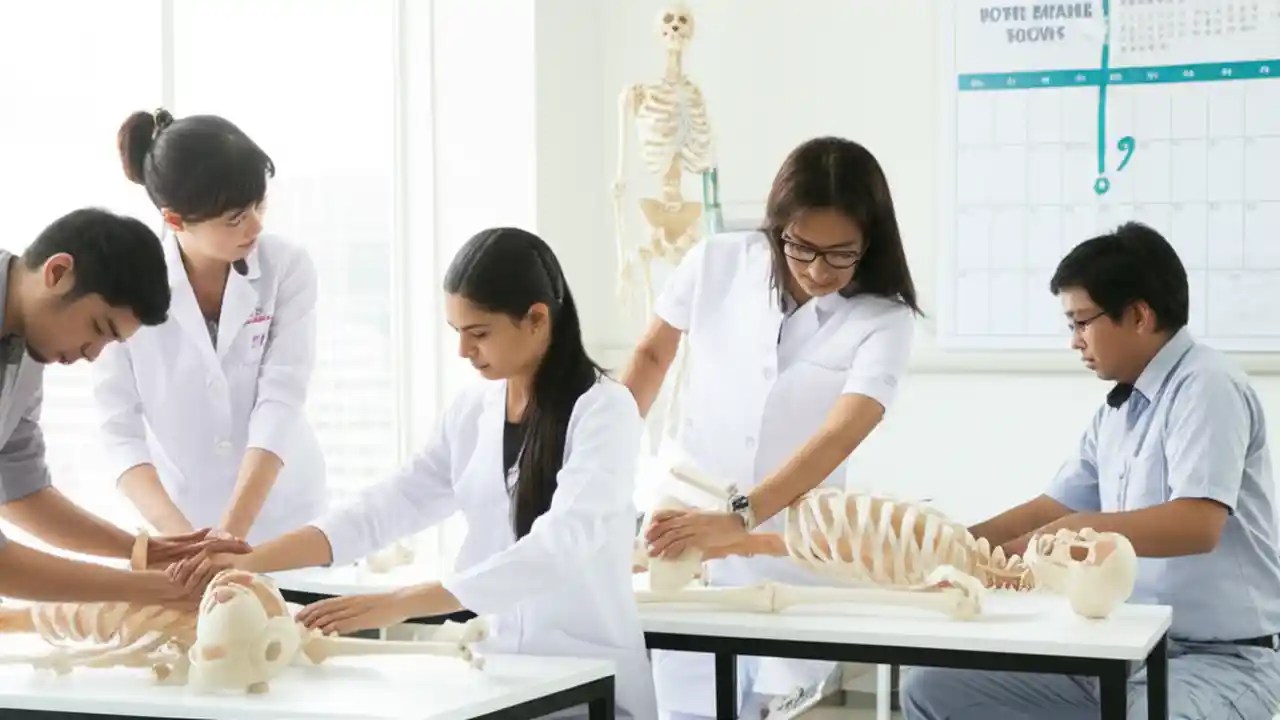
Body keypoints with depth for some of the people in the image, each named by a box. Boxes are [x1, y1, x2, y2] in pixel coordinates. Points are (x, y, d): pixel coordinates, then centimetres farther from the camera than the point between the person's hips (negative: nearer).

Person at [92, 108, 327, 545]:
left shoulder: (287, 268, -11)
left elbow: (280, 403, -18)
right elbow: (120, 428, -15)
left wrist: (229, 533, -28)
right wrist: (179, 534, -30)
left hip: (286, 521, 1)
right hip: (178, 522, 0)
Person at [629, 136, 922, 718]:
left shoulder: (883, 320, -12)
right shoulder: (716, 264, -4)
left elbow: (838, 436, -26)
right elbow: (652, 354, 14)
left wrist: (738, 520, -39)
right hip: (685, 541, 1)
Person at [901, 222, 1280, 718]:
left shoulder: (1205, 387, -12)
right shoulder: (1116, 412, 10)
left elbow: (1197, 525, -24)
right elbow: (1050, 511, 17)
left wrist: (1080, 531, -20)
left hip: (1217, 659, -8)